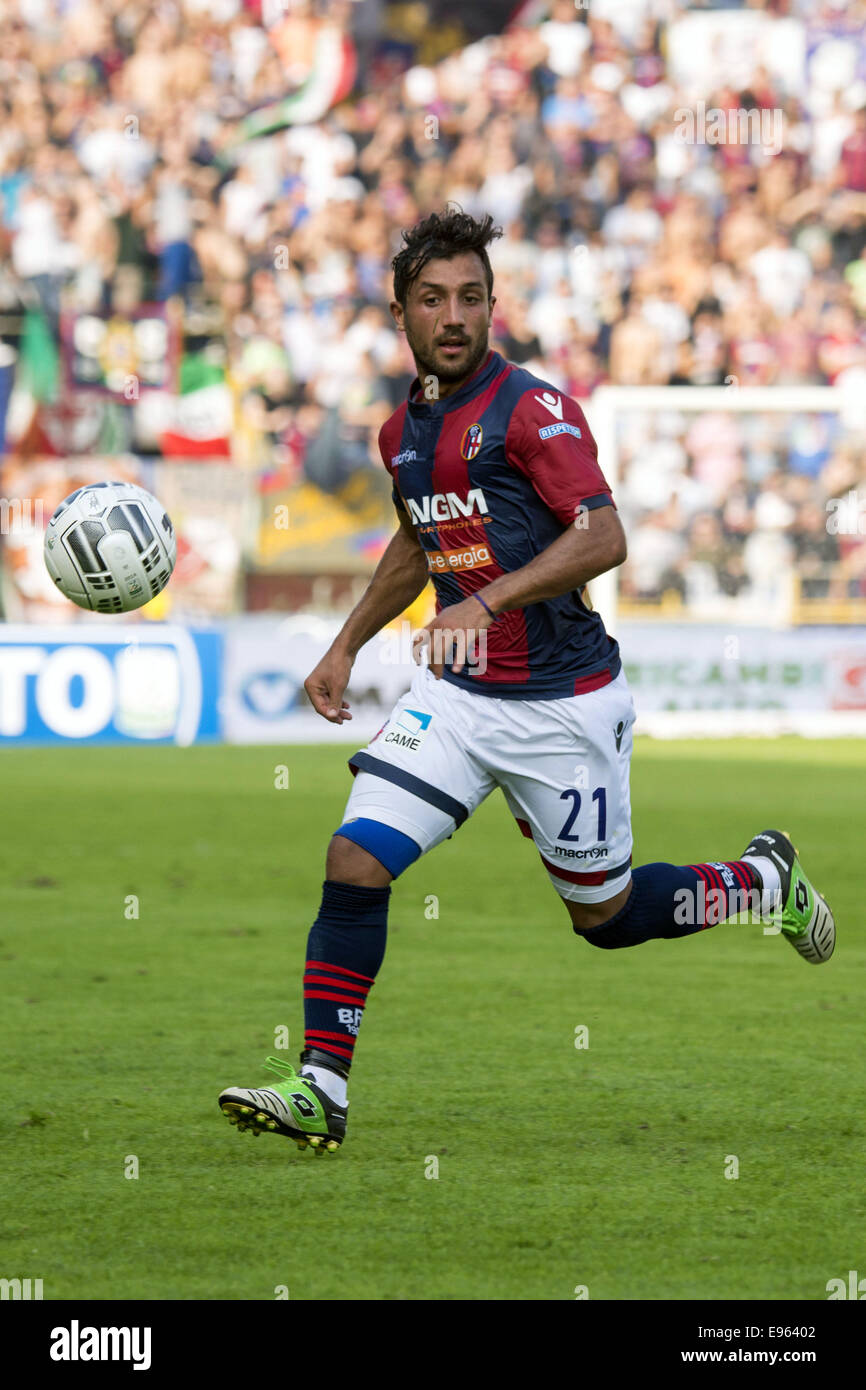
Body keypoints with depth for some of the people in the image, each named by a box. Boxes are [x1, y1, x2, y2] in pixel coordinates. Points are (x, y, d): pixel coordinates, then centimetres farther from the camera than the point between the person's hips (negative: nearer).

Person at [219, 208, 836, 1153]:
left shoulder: (531, 409, -14)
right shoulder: (402, 432, 9)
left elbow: (603, 538, -24)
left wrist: (490, 599, -34)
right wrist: (346, 647, 24)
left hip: (562, 706, -6)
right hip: (455, 695, 6)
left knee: (603, 917, 9)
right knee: (354, 863, -13)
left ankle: (763, 881, 37)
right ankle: (319, 1090, -10)